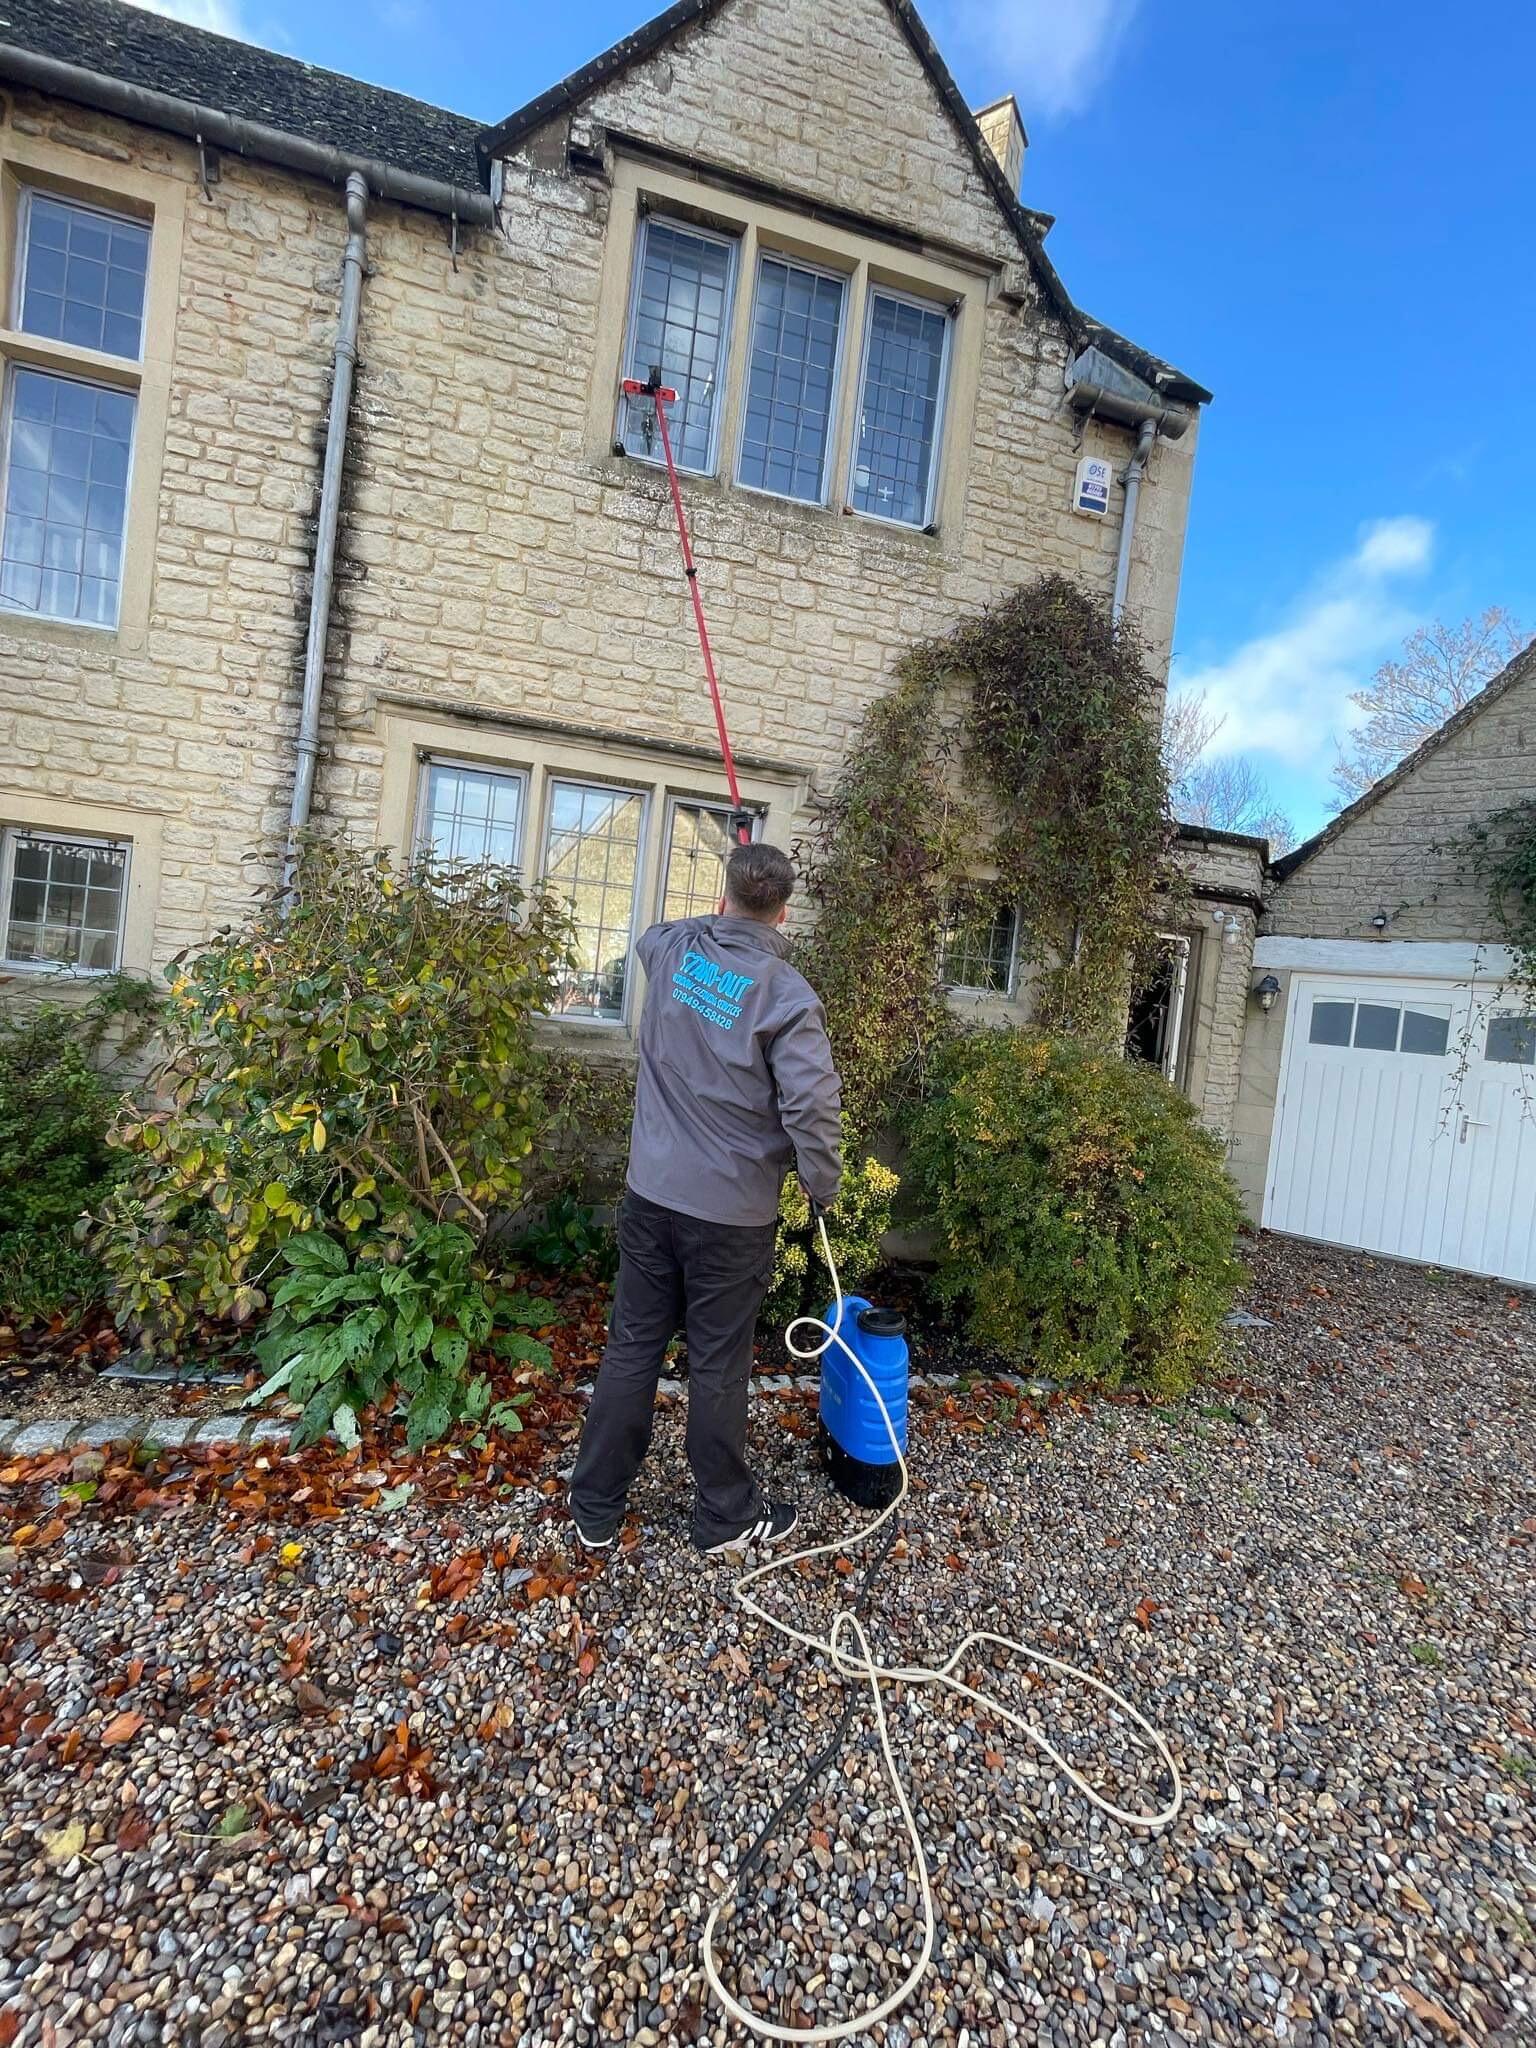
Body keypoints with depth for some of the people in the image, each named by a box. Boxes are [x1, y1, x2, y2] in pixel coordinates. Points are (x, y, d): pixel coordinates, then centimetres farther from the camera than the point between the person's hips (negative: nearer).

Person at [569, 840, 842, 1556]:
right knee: (718, 1365, 10)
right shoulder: (787, 993, -15)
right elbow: (812, 1107, -21)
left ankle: (596, 1511, 30)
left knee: (631, 1348, 15)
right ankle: (725, 1518, 30)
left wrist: (718, 917, 40)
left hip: (651, 1193, 4)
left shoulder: (674, 949, -1)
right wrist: (824, 1190, -4)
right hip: (731, 1211, -4)